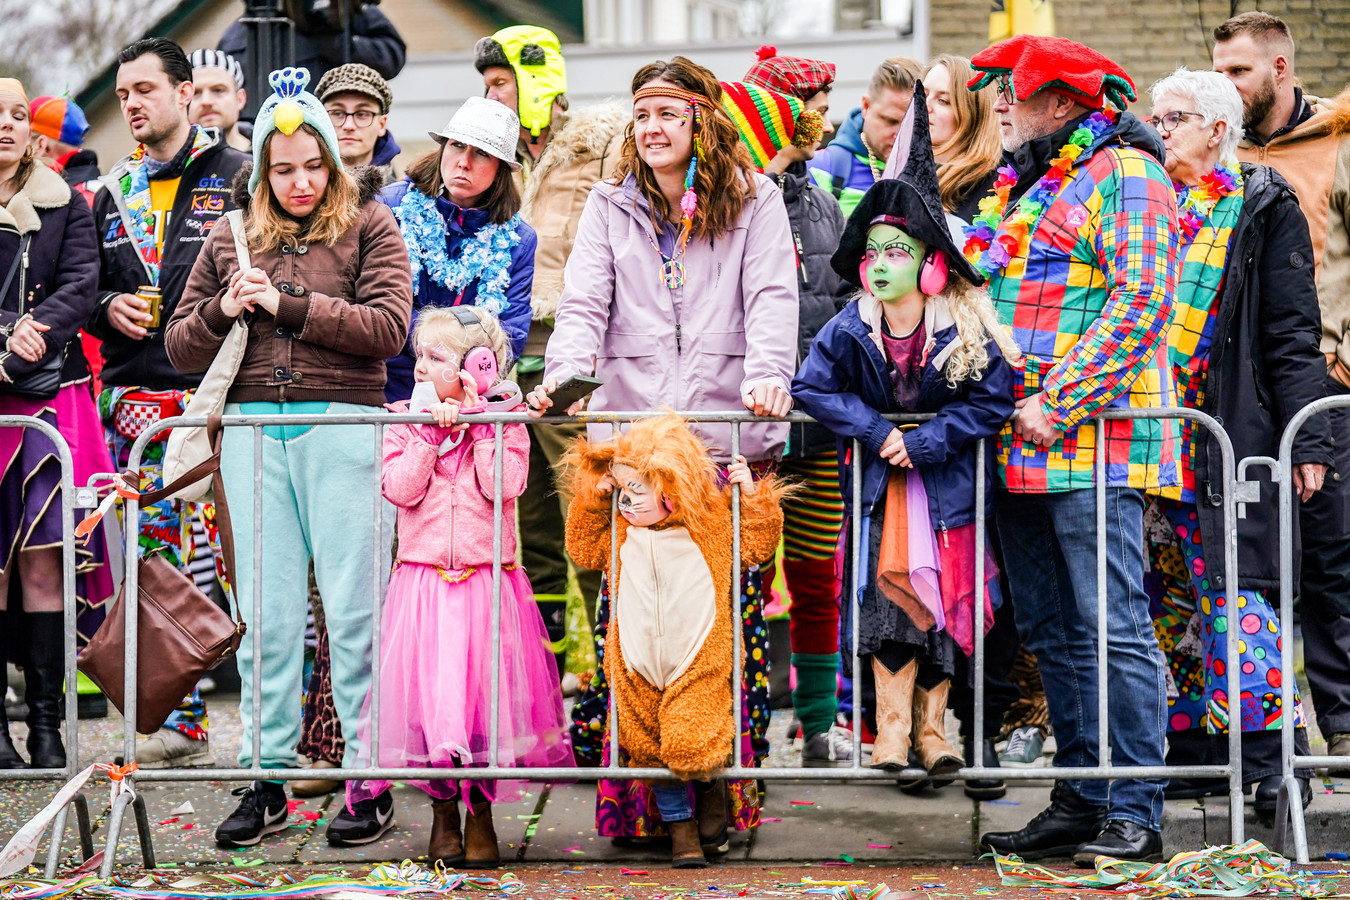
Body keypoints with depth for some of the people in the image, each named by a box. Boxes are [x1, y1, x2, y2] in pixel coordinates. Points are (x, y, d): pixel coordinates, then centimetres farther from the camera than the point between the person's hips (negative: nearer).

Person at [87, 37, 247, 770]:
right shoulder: (114, 193, 18)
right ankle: (182, 722, 13)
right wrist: (109, 307, 2)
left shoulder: (236, 176, 1)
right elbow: (89, 287, 23)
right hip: (136, 399, 6)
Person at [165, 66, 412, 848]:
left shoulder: (369, 224, 7)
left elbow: (389, 326, -6)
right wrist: (225, 311, -4)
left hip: (344, 424, -3)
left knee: (353, 608, -3)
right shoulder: (232, 238, 15)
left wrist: (288, 305, -10)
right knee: (266, 613, 3)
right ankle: (268, 779, 9)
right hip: (253, 426, 3)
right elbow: (182, 348, 16)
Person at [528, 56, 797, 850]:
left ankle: (729, 791, 1)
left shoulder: (754, 200, 10)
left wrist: (767, 374, -19)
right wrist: (567, 367, -13)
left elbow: (771, 298, -1)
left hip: (729, 436, -2)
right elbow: (586, 300, 7)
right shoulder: (611, 204, 17)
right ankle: (627, 795, -1)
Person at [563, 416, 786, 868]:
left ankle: (710, 784, 19)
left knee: (690, 743, -15)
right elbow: (584, 547, 18)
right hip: (638, 663, 4)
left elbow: (757, 547, 5)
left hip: (698, 660, -4)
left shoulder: (713, 519, -2)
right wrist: (591, 497, 7)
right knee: (651, 747, 5)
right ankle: (680, 826, 19)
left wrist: (753, 497, -4)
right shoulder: (620, 529, 6)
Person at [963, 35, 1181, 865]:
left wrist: (1058, 403, -19)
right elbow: (980, 287, 29)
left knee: (1116, 629, -7)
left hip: (1095, 443, -9)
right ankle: (1081, 802, 16)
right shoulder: (1015, 187, 21)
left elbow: (1141, 300, -15)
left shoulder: (1124, 175, -5)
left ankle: (1136, 813, -4)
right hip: (1022, 446, 9)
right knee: (1052, 633, 10)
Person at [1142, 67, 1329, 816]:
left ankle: (1273, 759, -8)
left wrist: (1306, 438, -10)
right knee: (1168, 592, 7)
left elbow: (1292, 332, -4)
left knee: (1233, 587, -11)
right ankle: (1194, 748, 14)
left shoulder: (1262, 208, 0)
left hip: (1228, 433, -6)